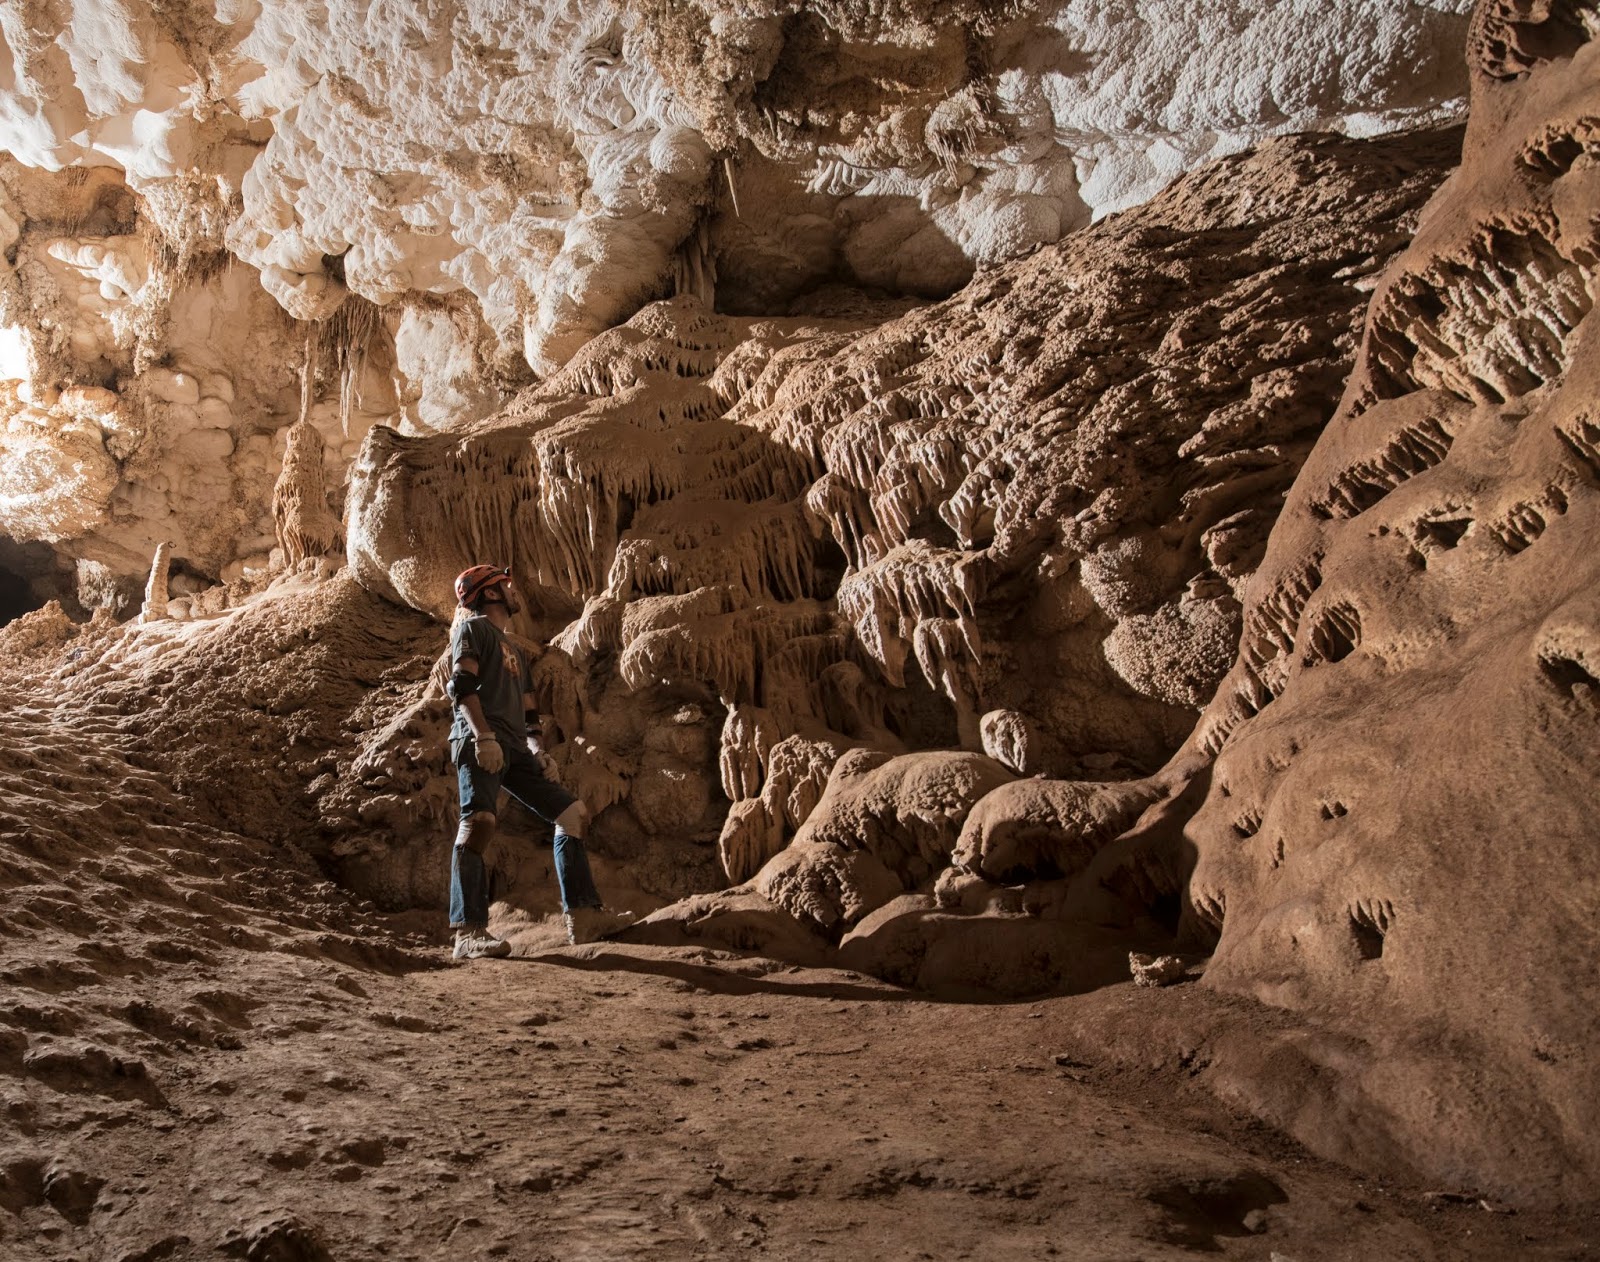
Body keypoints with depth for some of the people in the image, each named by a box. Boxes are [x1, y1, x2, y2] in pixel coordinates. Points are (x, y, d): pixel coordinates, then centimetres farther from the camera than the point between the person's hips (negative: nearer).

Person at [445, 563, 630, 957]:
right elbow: (461, 685, -8)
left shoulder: (514, 651, 32)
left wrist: (537, 752, 17)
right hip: (479, 742, -9)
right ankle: (469, 933, -32)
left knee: (573, 813, 5)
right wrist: (484, 736, -20)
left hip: (514, 748, 9)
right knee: (480, 821, -27)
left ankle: (582, 916, 5)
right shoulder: (473, 628, 7)